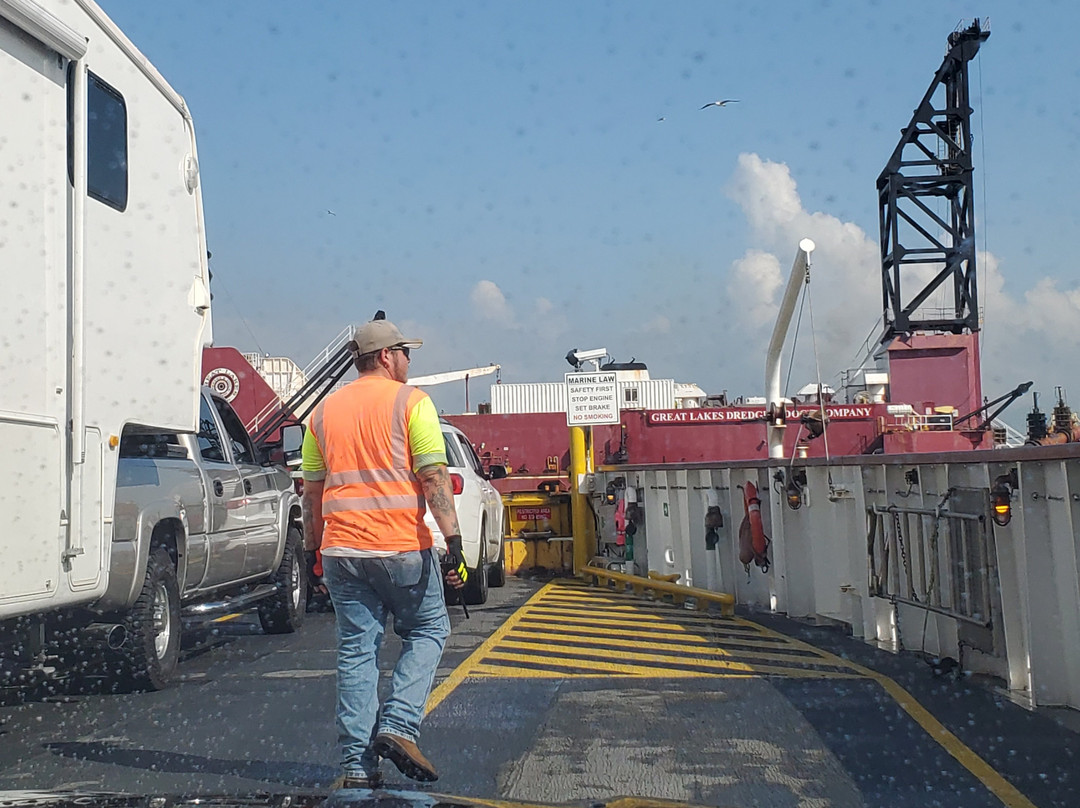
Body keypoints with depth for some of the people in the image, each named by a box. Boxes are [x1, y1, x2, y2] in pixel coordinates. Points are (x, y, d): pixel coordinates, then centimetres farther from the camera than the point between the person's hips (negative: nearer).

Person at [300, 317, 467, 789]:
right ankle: (398, 725, -3)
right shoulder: (410, 402, -2)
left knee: (355, 650, 8)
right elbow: (434, 479, -10)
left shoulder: (325, 410, 13)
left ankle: (357, 764, 6)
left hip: (341, 549, 4)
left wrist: (313, 550, 23)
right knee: (428, 630, 14)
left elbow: (312, 491, 16)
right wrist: (453, 541, -10)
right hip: (402, 546, -4)